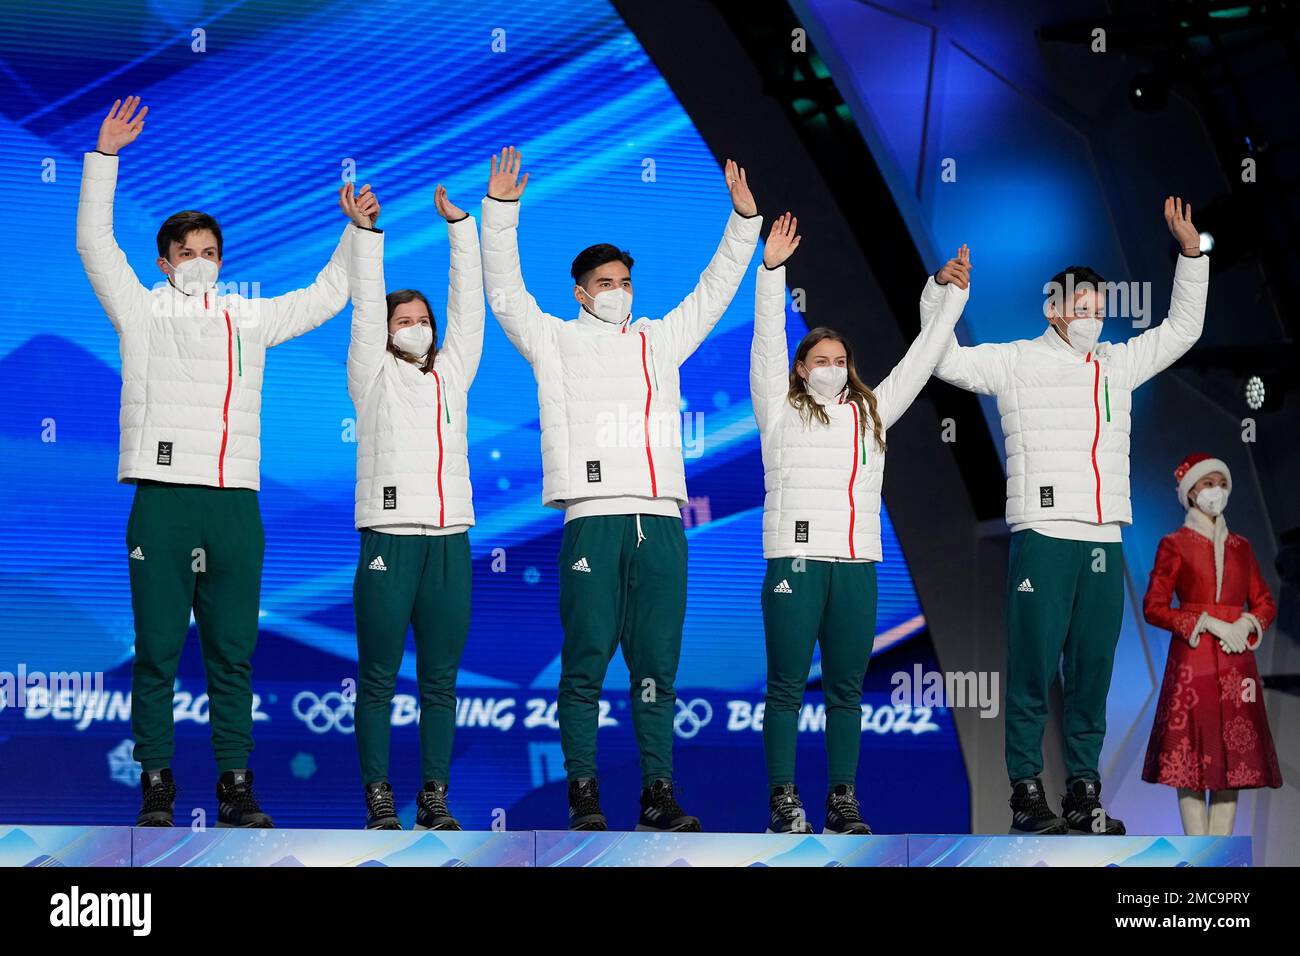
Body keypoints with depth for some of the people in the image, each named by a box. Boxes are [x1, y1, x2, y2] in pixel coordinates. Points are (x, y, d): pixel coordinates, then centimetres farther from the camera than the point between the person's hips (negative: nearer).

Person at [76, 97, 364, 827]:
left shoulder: (250, 320, 20)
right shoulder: (143, 313, 11)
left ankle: (237, 787, 9)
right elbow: (96, 244, 3)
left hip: (236, 503, 3)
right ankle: (157, 785, 5)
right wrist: (106, 158, -2)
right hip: (164, 498, -3)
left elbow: (326, 296, 29)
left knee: (233, 652, 5)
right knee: (158, 650, -1)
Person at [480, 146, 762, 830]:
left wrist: (744, 220, 20)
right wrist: (500, 211, -6)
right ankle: (583, 792, 2)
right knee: (586, 662, -3)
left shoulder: (659, 341, 22)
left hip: (661, 522, 3)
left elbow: (714, 290, 26)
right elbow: (505, 292, 4)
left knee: (657, 664, 4)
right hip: (593, 518, -3)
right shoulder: (555, 342, 13)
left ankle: (658, 792, 8)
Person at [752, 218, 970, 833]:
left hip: (858, 565, 3)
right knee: (787, 687, -2)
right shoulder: (782, 410, 10)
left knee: (846, 690, 6)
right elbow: (767, 342, 1)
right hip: (795, 559, -3)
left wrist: (954, 297, 19)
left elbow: (920, 361, 21)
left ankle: (843, 800, 11)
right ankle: (783, 799, 1)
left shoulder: (870, 412, 19)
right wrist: (771, 271, -6)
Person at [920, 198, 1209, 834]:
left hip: (1105, 542, 5)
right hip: (1043, 537, -5)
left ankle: (1084, 792, 13)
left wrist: (1191, 254, 20)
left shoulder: (1117, 364, 19)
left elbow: (1181, 329, 27)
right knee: (1033, 670, -5)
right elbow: (946, 360, 0)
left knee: (1092, 672, 8)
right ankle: (1027, 794, -1)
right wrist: (941, 291, -11)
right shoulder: (1017, 361, 5)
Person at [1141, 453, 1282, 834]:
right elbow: (1153, 607, -5)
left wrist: (1246, 623, -7)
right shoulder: (1174, 545, 2)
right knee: (1191, 756, -6)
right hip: (1192, 661, -4)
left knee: (1232, 756, 1)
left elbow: (1265, 603, 15)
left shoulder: (1241, 546, 15)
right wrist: (1207, 622, -14)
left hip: (1236, 662, 4)